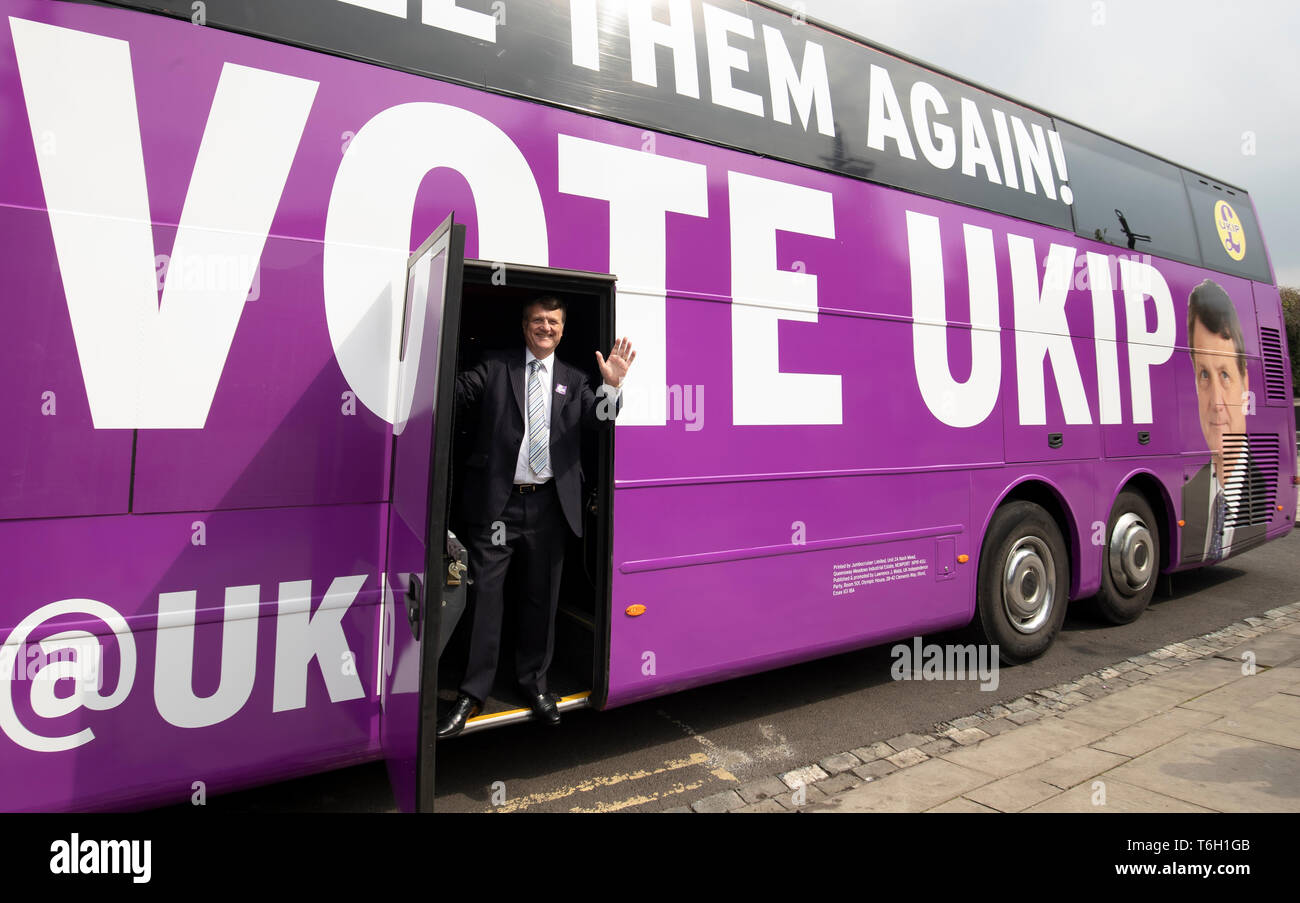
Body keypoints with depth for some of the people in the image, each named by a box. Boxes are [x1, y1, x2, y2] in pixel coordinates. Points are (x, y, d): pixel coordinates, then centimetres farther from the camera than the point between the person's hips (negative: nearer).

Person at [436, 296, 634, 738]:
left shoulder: (573, 380, 13)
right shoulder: (494, 367, 7)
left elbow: (595, 421, -1)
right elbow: (457, 391, -8)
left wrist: (612, 386, -19)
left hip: (548, 504, 3)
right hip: (497, 502, -2)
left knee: (541, 597, 13)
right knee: (484, 593, 1)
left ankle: (533, 682, 30)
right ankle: (472, 693, 14)